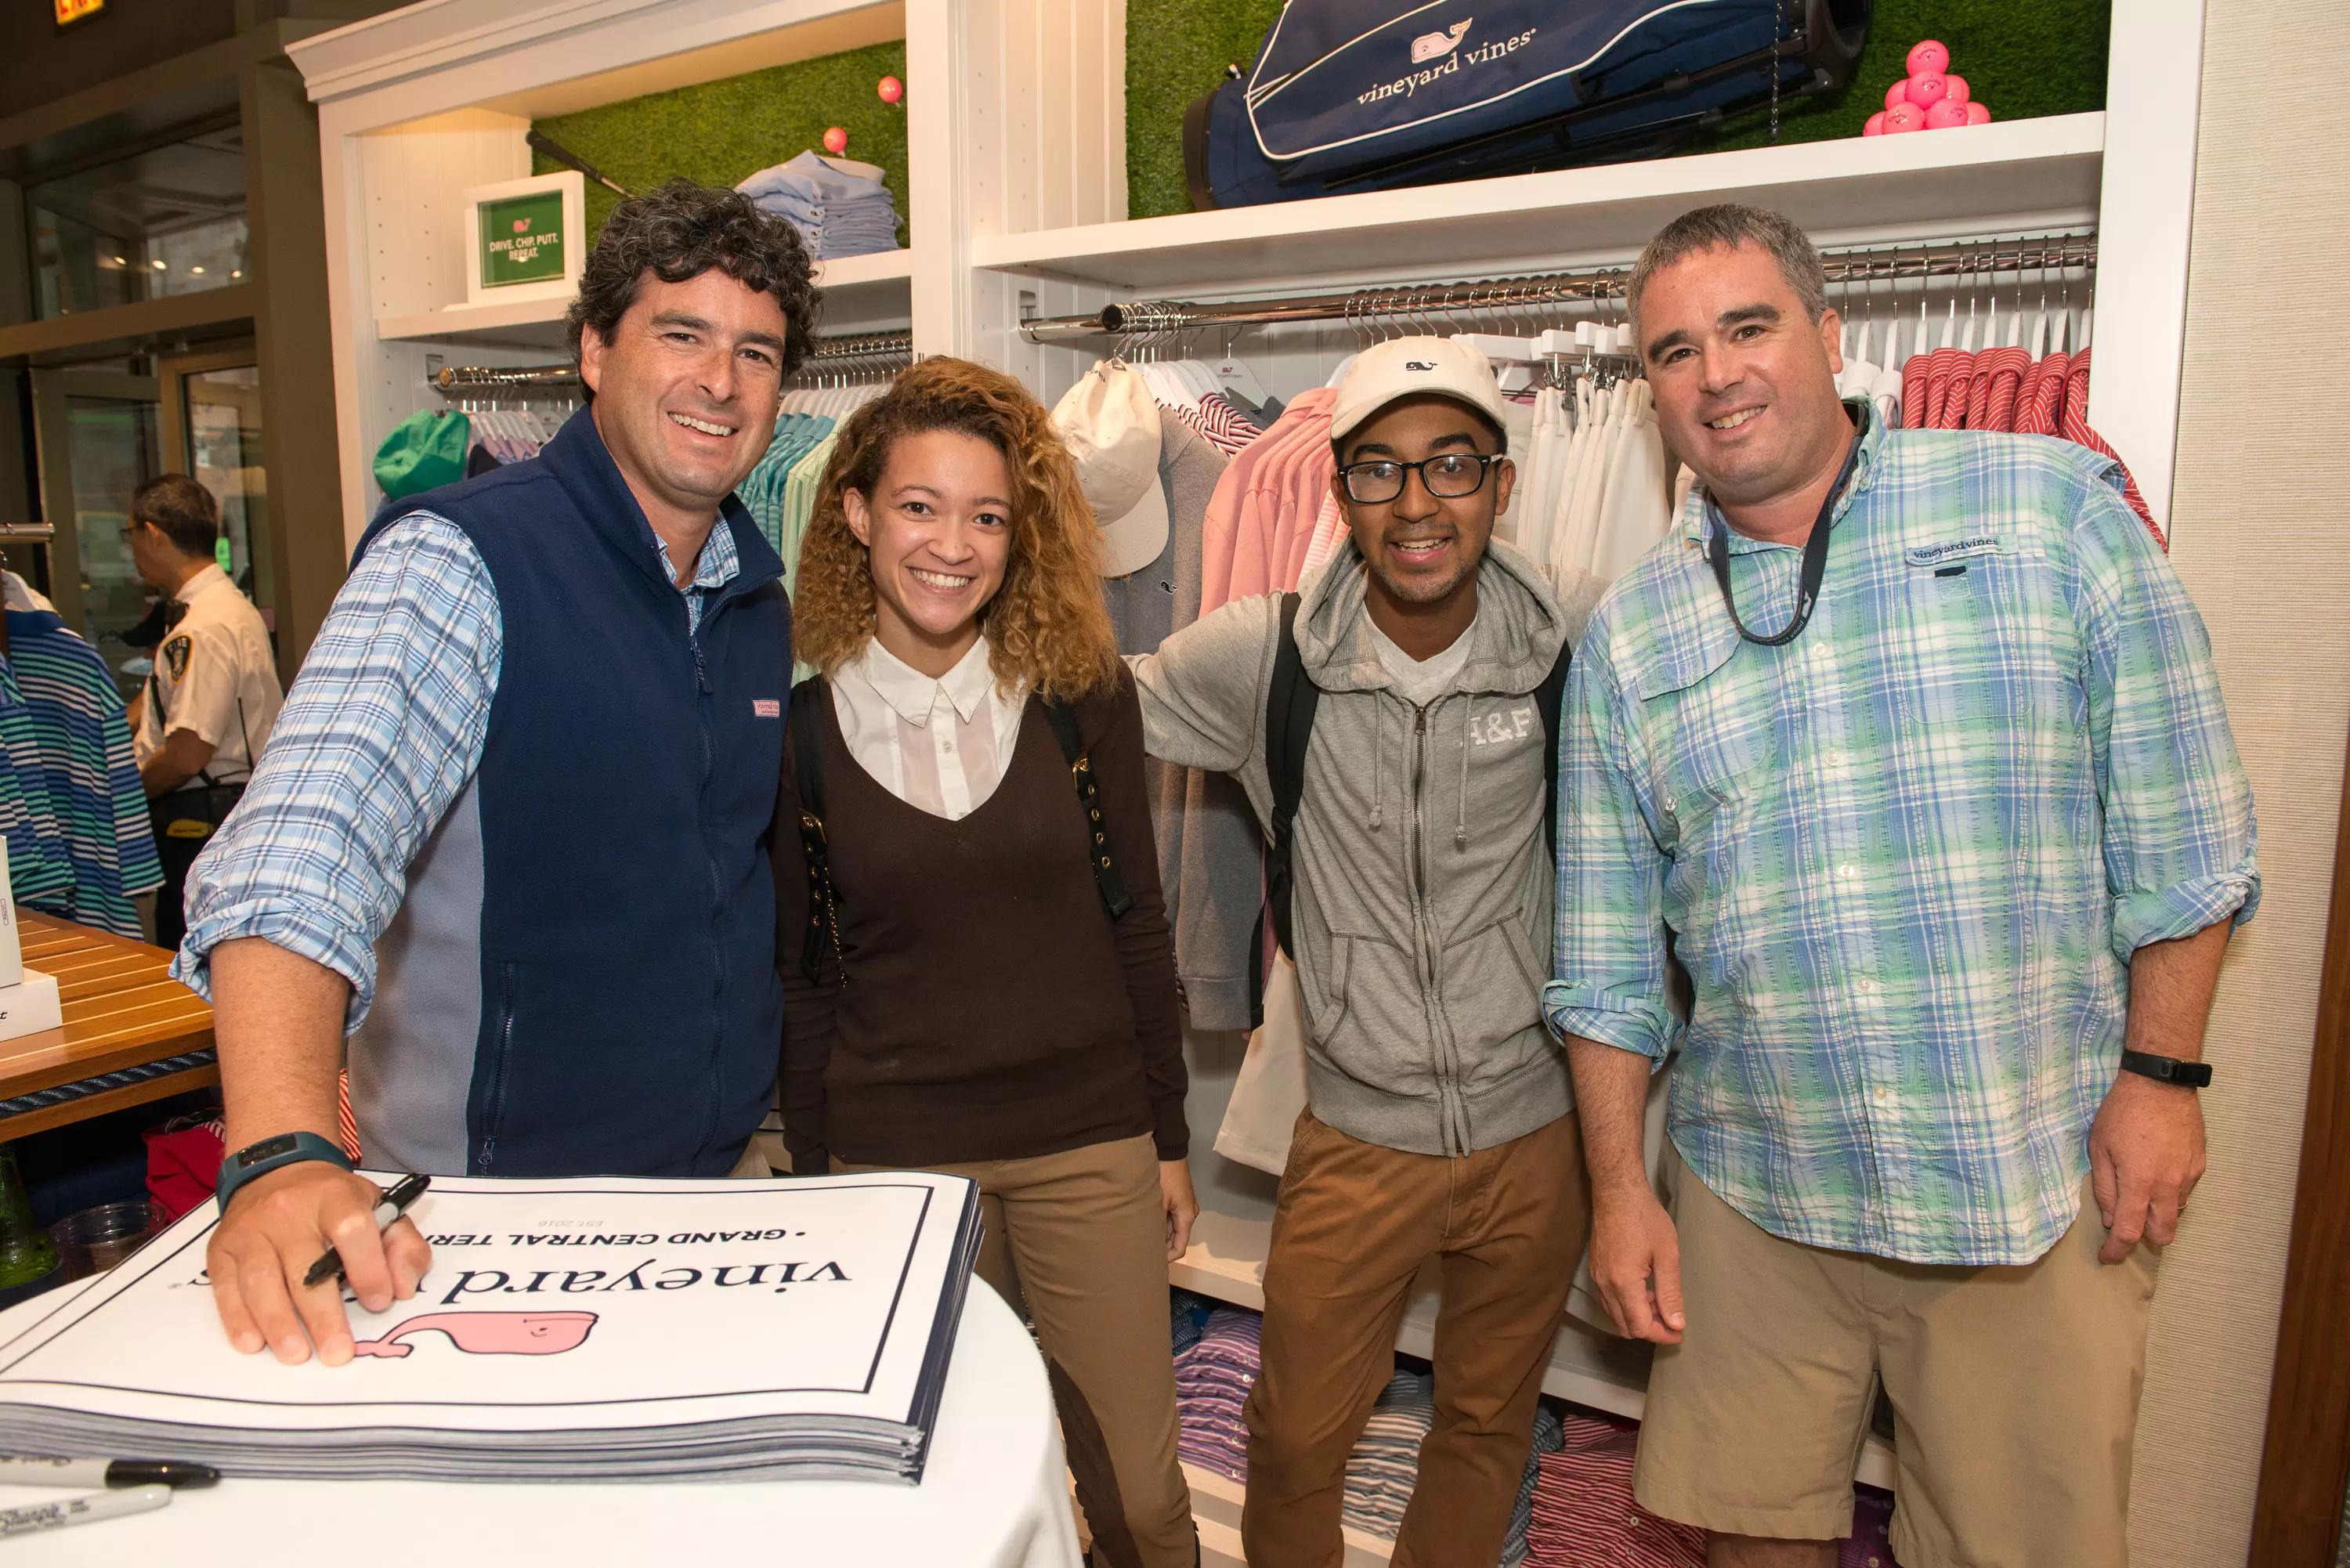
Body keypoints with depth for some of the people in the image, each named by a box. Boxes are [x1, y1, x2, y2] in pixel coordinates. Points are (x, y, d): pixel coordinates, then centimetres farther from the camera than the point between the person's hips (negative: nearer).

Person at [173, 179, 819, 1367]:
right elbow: (304, 855, -30)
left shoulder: (762, 599, 4)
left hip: (720, 1181, 6)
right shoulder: (459, 565, -17)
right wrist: (283, 1157, -45)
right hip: (488, 1208, -6)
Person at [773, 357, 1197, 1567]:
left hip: (1090, 1146, 0)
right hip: (892, 1158, 0)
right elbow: (800, 977, 3)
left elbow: (1136, 926, 3)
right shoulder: (802, 721, -4)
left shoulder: (1082, 694, -3)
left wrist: (1168, 1136, 5)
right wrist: (811, 1173, 6)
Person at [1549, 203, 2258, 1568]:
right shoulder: (1630, 635, 4)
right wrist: (1619, 1188, 4)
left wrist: (2161, 1072, -4)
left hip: (2038, 1188, -2)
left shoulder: (2052, 505, -2)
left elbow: (2182, 828, 0)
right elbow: (1608, 956, 6)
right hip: (1751, 1196, 2)